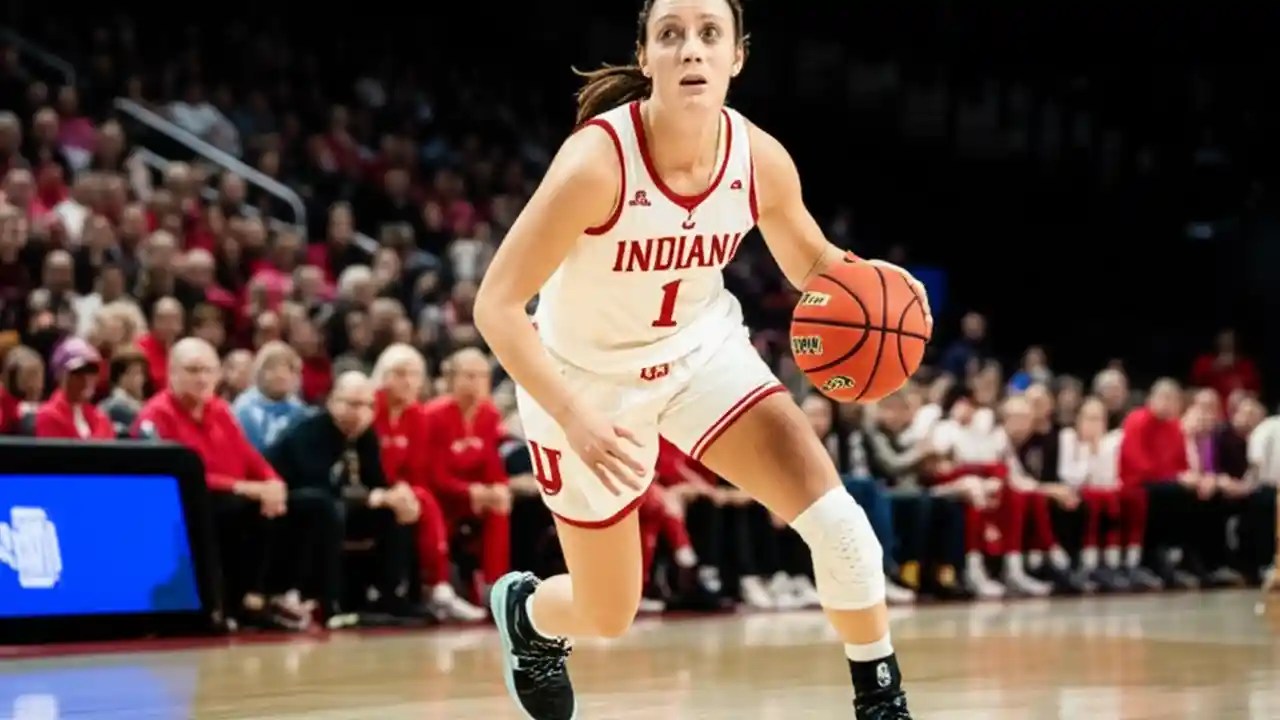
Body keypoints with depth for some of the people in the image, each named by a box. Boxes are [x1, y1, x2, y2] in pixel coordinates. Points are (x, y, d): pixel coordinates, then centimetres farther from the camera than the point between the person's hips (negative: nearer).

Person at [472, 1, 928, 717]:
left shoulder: (760, 159, -18)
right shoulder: (597, 161, -32)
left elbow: (812, 263, 2)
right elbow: (497, 306, -30)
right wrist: (575, 418, -41)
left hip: (701, 348, 3)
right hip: (587, 375, -3)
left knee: (834, 518, -16)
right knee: (608, 617, 10)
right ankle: (525, 611, 47)